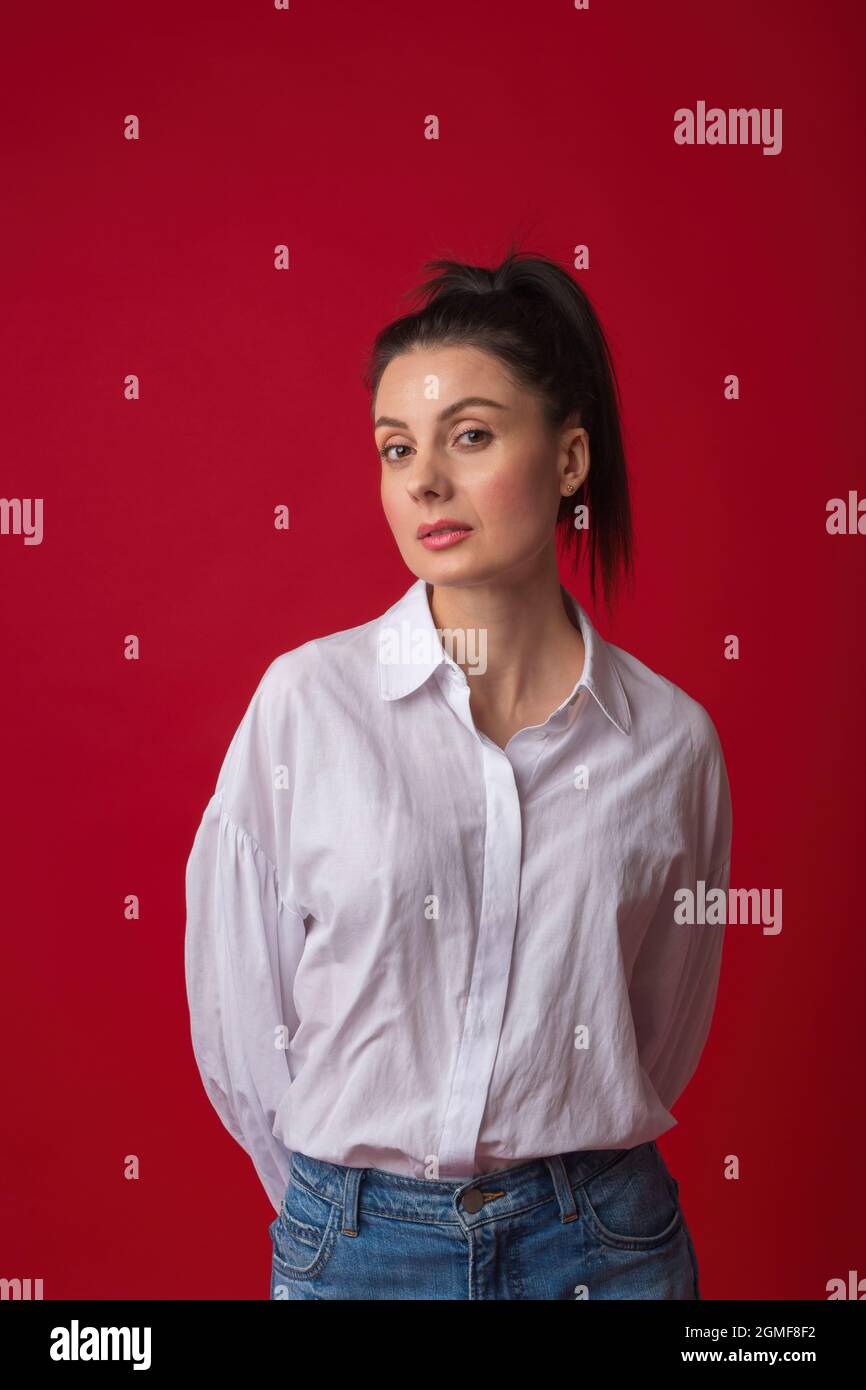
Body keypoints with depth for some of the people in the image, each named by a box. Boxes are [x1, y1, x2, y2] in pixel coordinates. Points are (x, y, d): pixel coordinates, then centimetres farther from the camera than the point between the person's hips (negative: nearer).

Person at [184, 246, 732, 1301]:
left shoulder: (671, 737, -7)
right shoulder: (305, 700, -11)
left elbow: (667, 1035, 5)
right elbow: (235, 1010, -4)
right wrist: (346, 1210, 3)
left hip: (602, 1242, 1)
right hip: (356, 1241, 0)